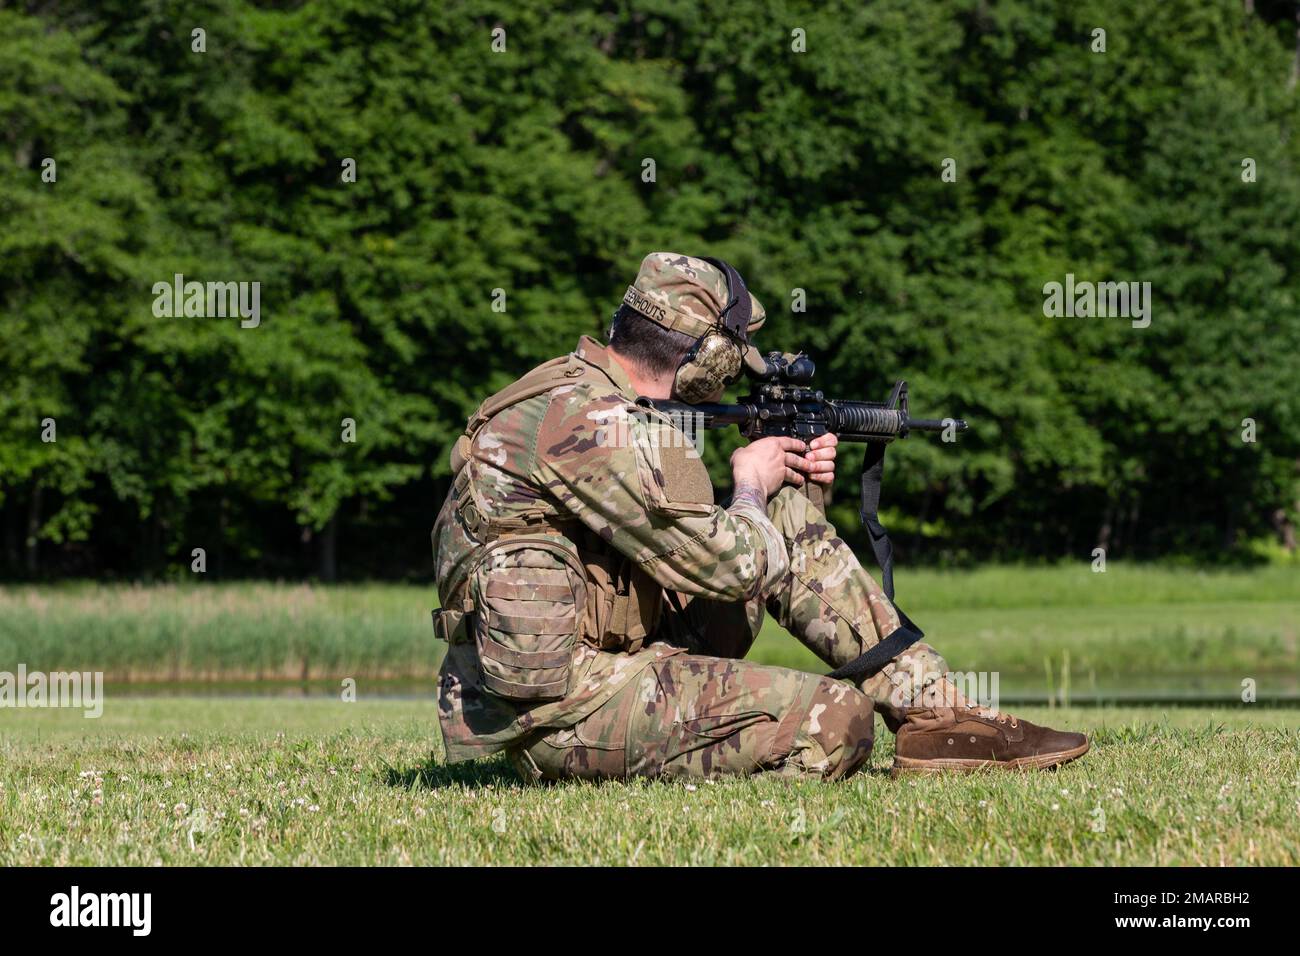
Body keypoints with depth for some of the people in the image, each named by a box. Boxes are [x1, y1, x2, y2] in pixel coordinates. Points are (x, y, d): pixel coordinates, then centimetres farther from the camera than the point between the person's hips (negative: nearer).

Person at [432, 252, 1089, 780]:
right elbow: (728, 565, -20)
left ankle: (931, 708, 8)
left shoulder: (578, 392, 13)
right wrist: (751, 488, 1)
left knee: (789, 518, 10)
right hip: (559, 707, -11)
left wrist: (785, 478, 10)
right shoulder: (588, 423, -20)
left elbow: (678, 546, 22)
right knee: (835, 721, -22)